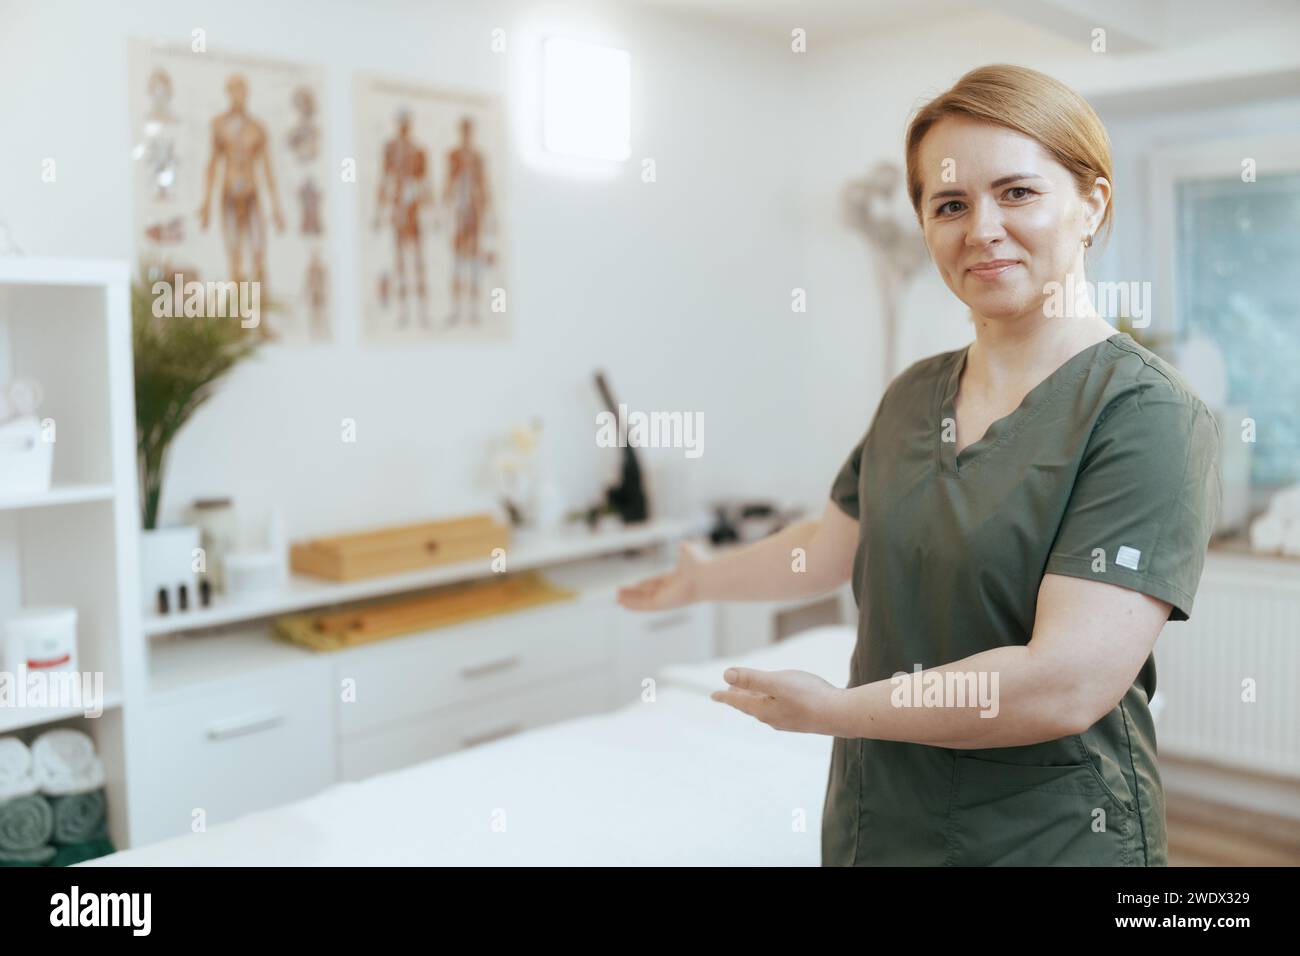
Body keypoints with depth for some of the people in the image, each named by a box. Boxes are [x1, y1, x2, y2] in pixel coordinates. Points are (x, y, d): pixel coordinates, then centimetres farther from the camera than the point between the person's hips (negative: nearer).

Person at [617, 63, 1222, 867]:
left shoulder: (1148, 415, -17)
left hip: (1049, 836, -6)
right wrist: (700, 581, 32)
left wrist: (827, 710, -15)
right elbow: (830, 548, 18)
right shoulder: (914, 394, 3)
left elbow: (1065, 685, -25)